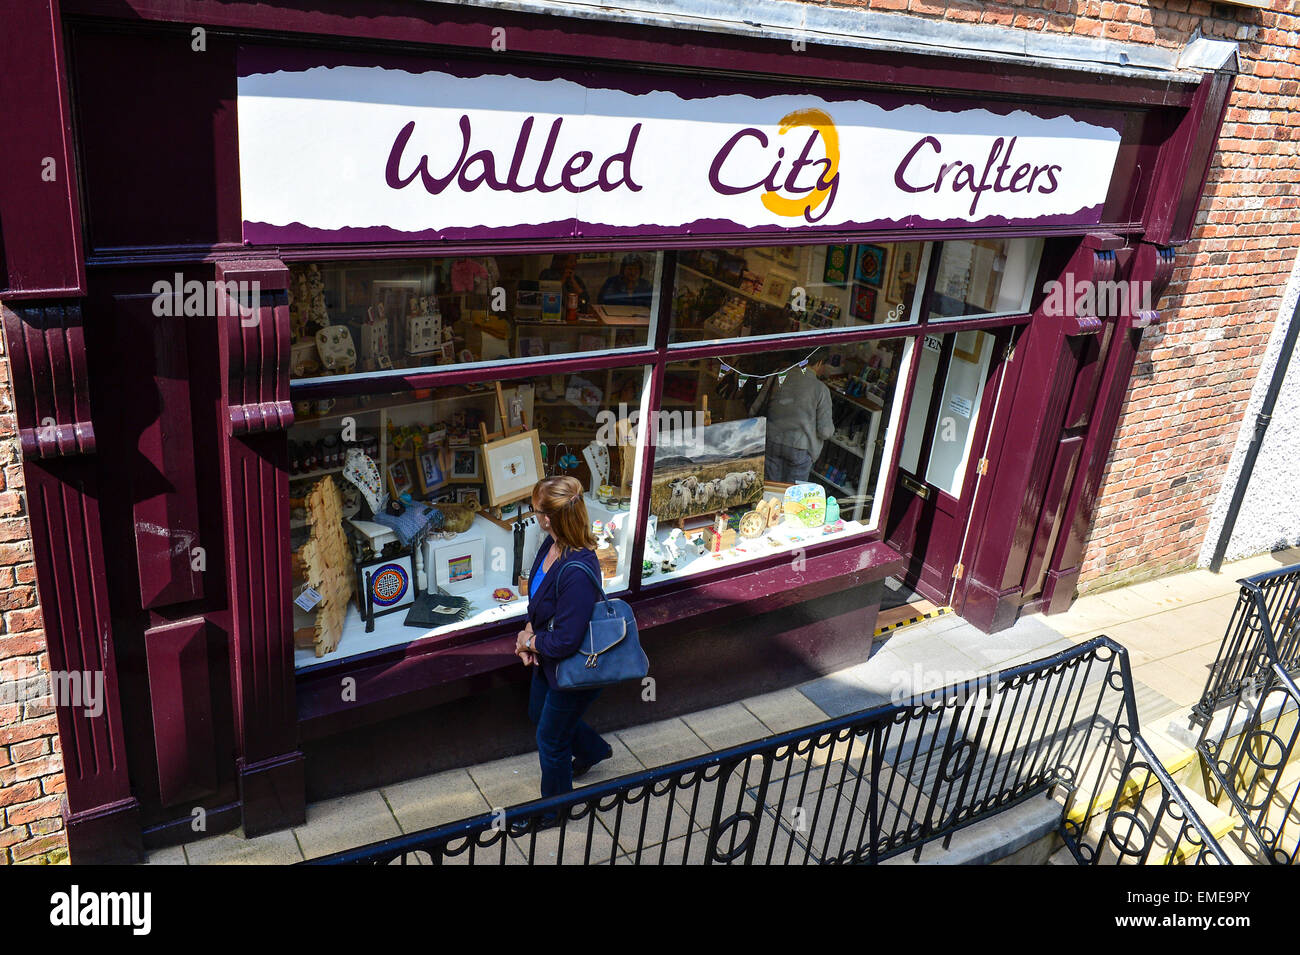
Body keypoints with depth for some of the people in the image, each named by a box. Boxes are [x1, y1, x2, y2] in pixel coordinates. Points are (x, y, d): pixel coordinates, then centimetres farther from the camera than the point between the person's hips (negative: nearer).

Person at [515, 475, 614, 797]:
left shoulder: (577, 573, -39)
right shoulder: (552, 544, -11)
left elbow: (565, 642, -33)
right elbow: (537, 596, 7)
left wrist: (529, 641, -15)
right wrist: (528, 631, -7)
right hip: (547, 661, 9)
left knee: (550, 741, 14)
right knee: (539, 714, 32)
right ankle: (593, 749, 59)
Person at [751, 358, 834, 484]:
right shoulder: (821, 389, -11)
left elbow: (755, 410, 3)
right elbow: (825, 431, -9)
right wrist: (831, 425, 13)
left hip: (771, 442, 3)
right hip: (800, 448, -3)